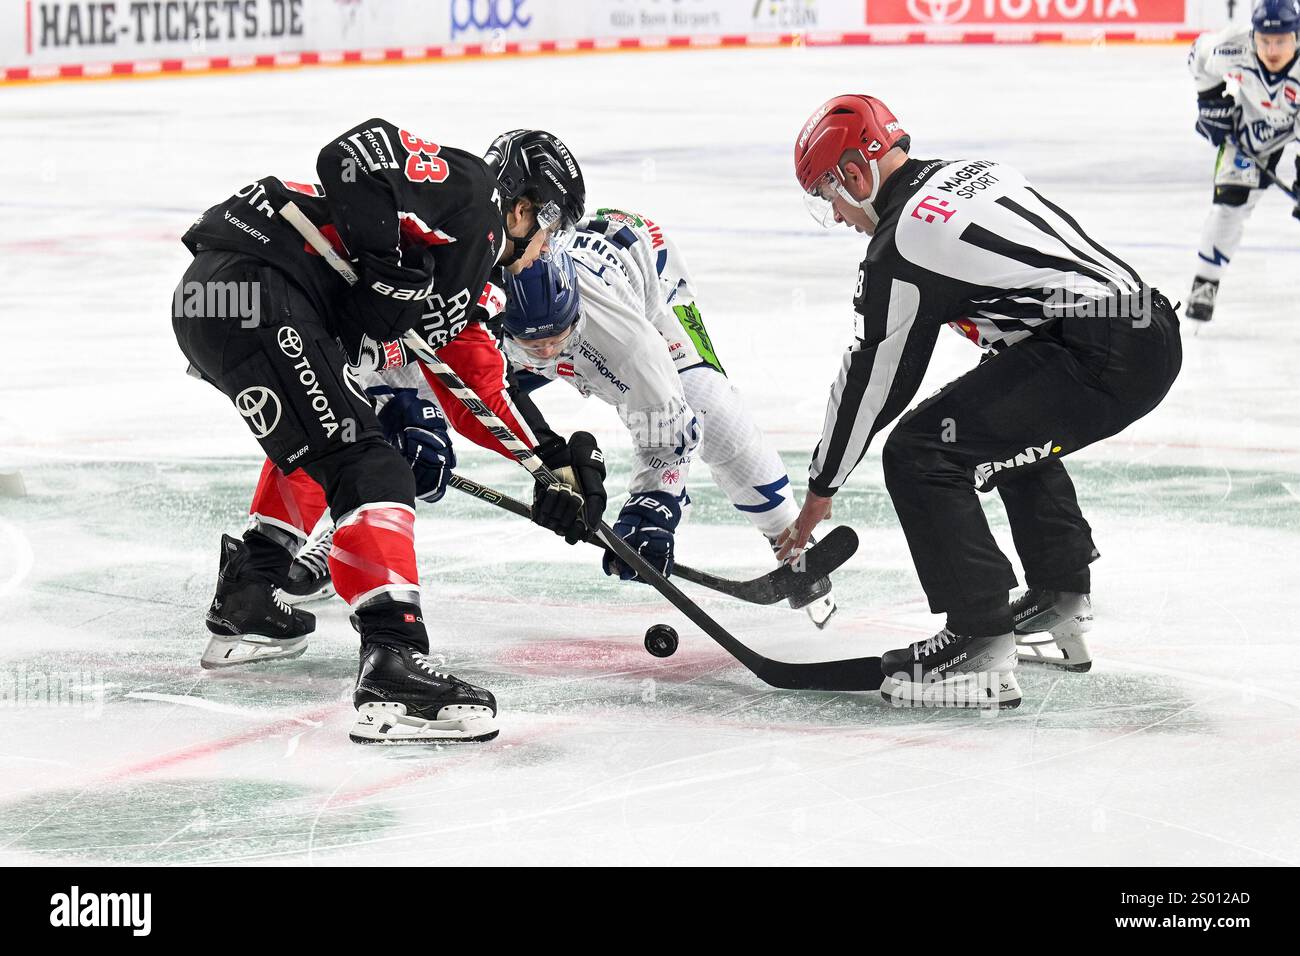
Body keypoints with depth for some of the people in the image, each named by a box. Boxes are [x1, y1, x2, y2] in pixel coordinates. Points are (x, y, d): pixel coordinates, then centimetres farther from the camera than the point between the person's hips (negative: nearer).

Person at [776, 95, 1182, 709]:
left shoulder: (899, 246, -5)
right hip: (1153, 325, 10)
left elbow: (872, 381, 1)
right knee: (1014, 429, 35)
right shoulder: (973, 172, 19)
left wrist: (822, 489, 14)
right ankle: (1061, 606, 40)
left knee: (919, 453, -9)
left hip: (1097, 357, -10)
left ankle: (982, 646, -12)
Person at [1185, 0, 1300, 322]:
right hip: (1253, 119, 0)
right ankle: (1205, 283, 2)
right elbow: (1199, 53, -8)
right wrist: (1211, 98, -7)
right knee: (1231, 198, -9)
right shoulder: (1232, 50, -32)